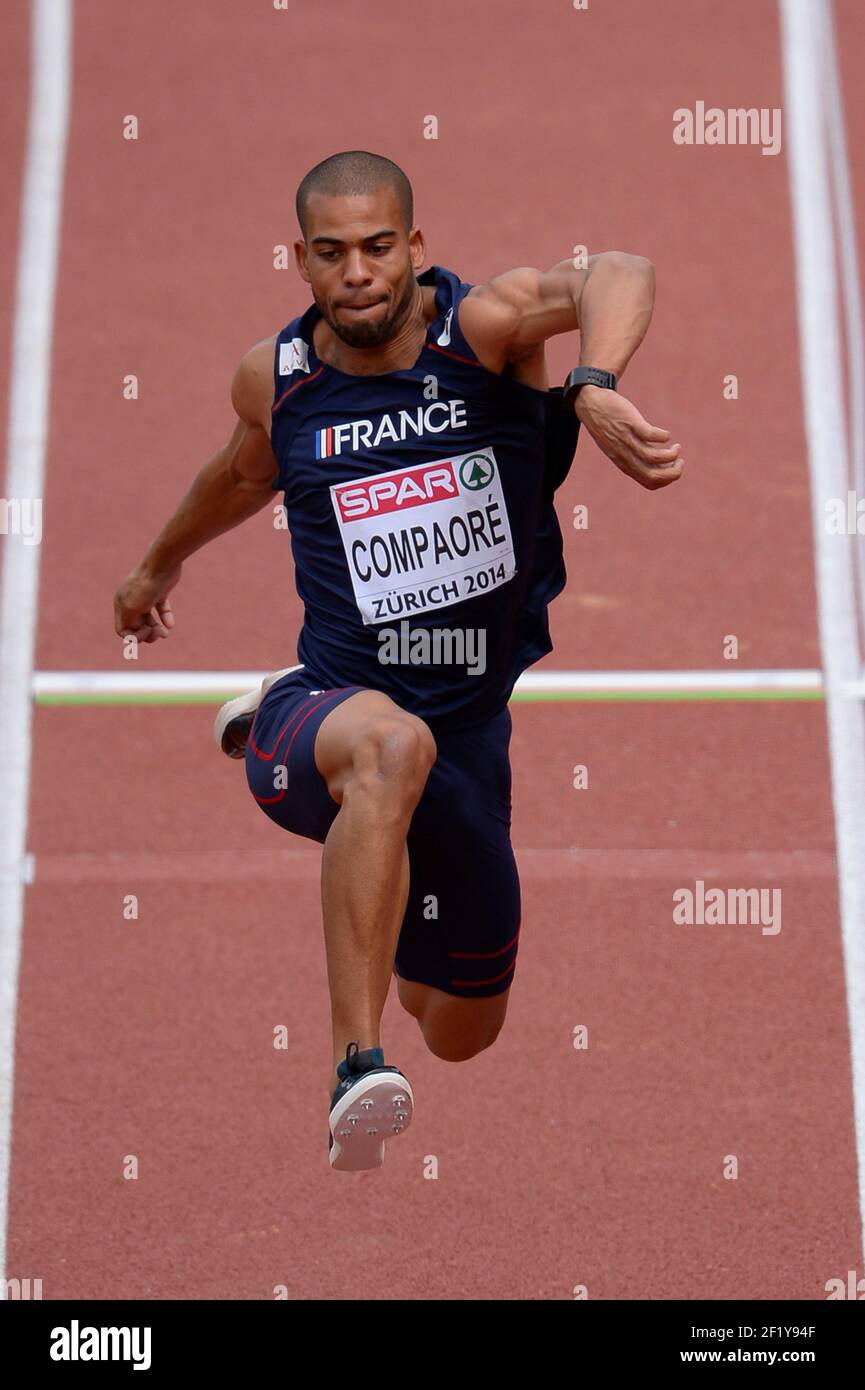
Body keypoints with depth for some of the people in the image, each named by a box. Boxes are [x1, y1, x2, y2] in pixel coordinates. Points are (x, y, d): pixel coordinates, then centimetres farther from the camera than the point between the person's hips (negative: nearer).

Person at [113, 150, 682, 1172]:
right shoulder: (275, 378, -1)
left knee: (461, 1035, 20)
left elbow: (615, 278, -33)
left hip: (471, 738, 2)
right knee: (391, 742, -42)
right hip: (332, 699, -2)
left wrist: (594, 387, -55)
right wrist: (163, 561, 42)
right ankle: (357, 1069, -42)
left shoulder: (487, 325, -11)